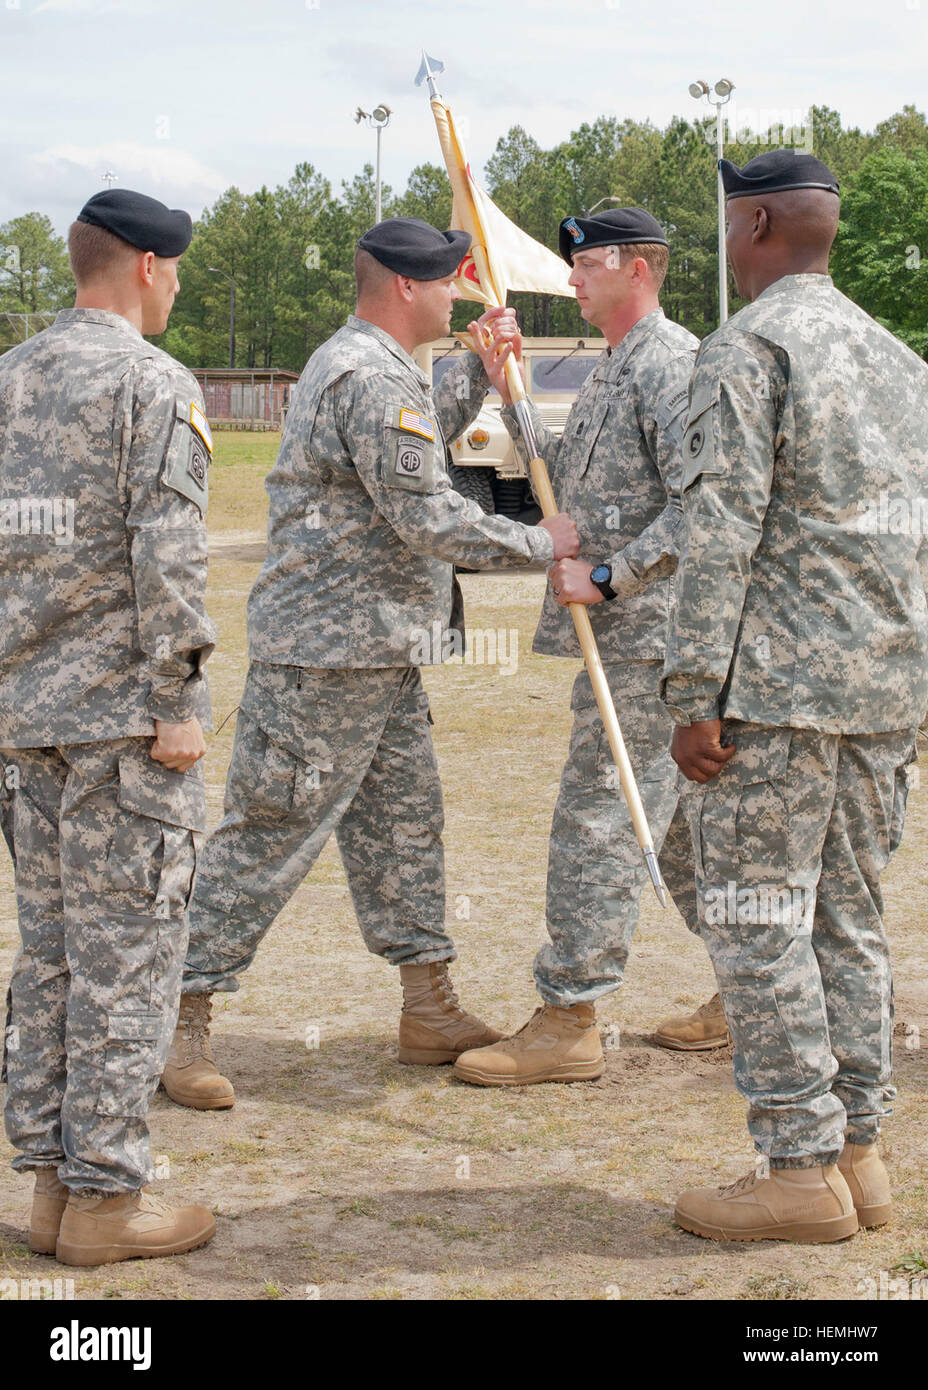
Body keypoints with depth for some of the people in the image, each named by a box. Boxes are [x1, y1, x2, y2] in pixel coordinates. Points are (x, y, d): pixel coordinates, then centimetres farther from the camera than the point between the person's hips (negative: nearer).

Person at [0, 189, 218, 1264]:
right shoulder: (154, 385, -10)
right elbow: (167, 551, -18)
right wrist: (177, 703, -14)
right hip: (121, 713, -7)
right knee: (124, 952, -1)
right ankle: (105, 1195, 3)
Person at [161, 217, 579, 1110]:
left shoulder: (355, 364, 17)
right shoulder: (372, 379, -18)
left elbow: (410, 455, 34)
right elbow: (427, 520, -21)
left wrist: (477, 377, 24)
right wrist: (540, 544, -11)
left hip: (378, 653, 11)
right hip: (330, 650, -11)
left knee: (403, 824, 14)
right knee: (271, 836, -5)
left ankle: (430, 1012, 22)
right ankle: (182, 1022, 2)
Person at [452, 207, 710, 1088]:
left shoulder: (670, 362, -14)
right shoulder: (614, 368, 19)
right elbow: (566, 480, 22)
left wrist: (608, 577, -20)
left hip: (646, 637, -10)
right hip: (633, 632, 10)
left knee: (597, 820, -8)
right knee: (683, 818, 16)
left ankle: (566, 1022, -3)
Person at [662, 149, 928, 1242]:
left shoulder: (748, 347, -8)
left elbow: (721, 527, -16)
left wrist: (692, 693, -16)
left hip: (777, 684, -8)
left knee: (756, 920, -3)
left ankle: (800, 1171, -2)